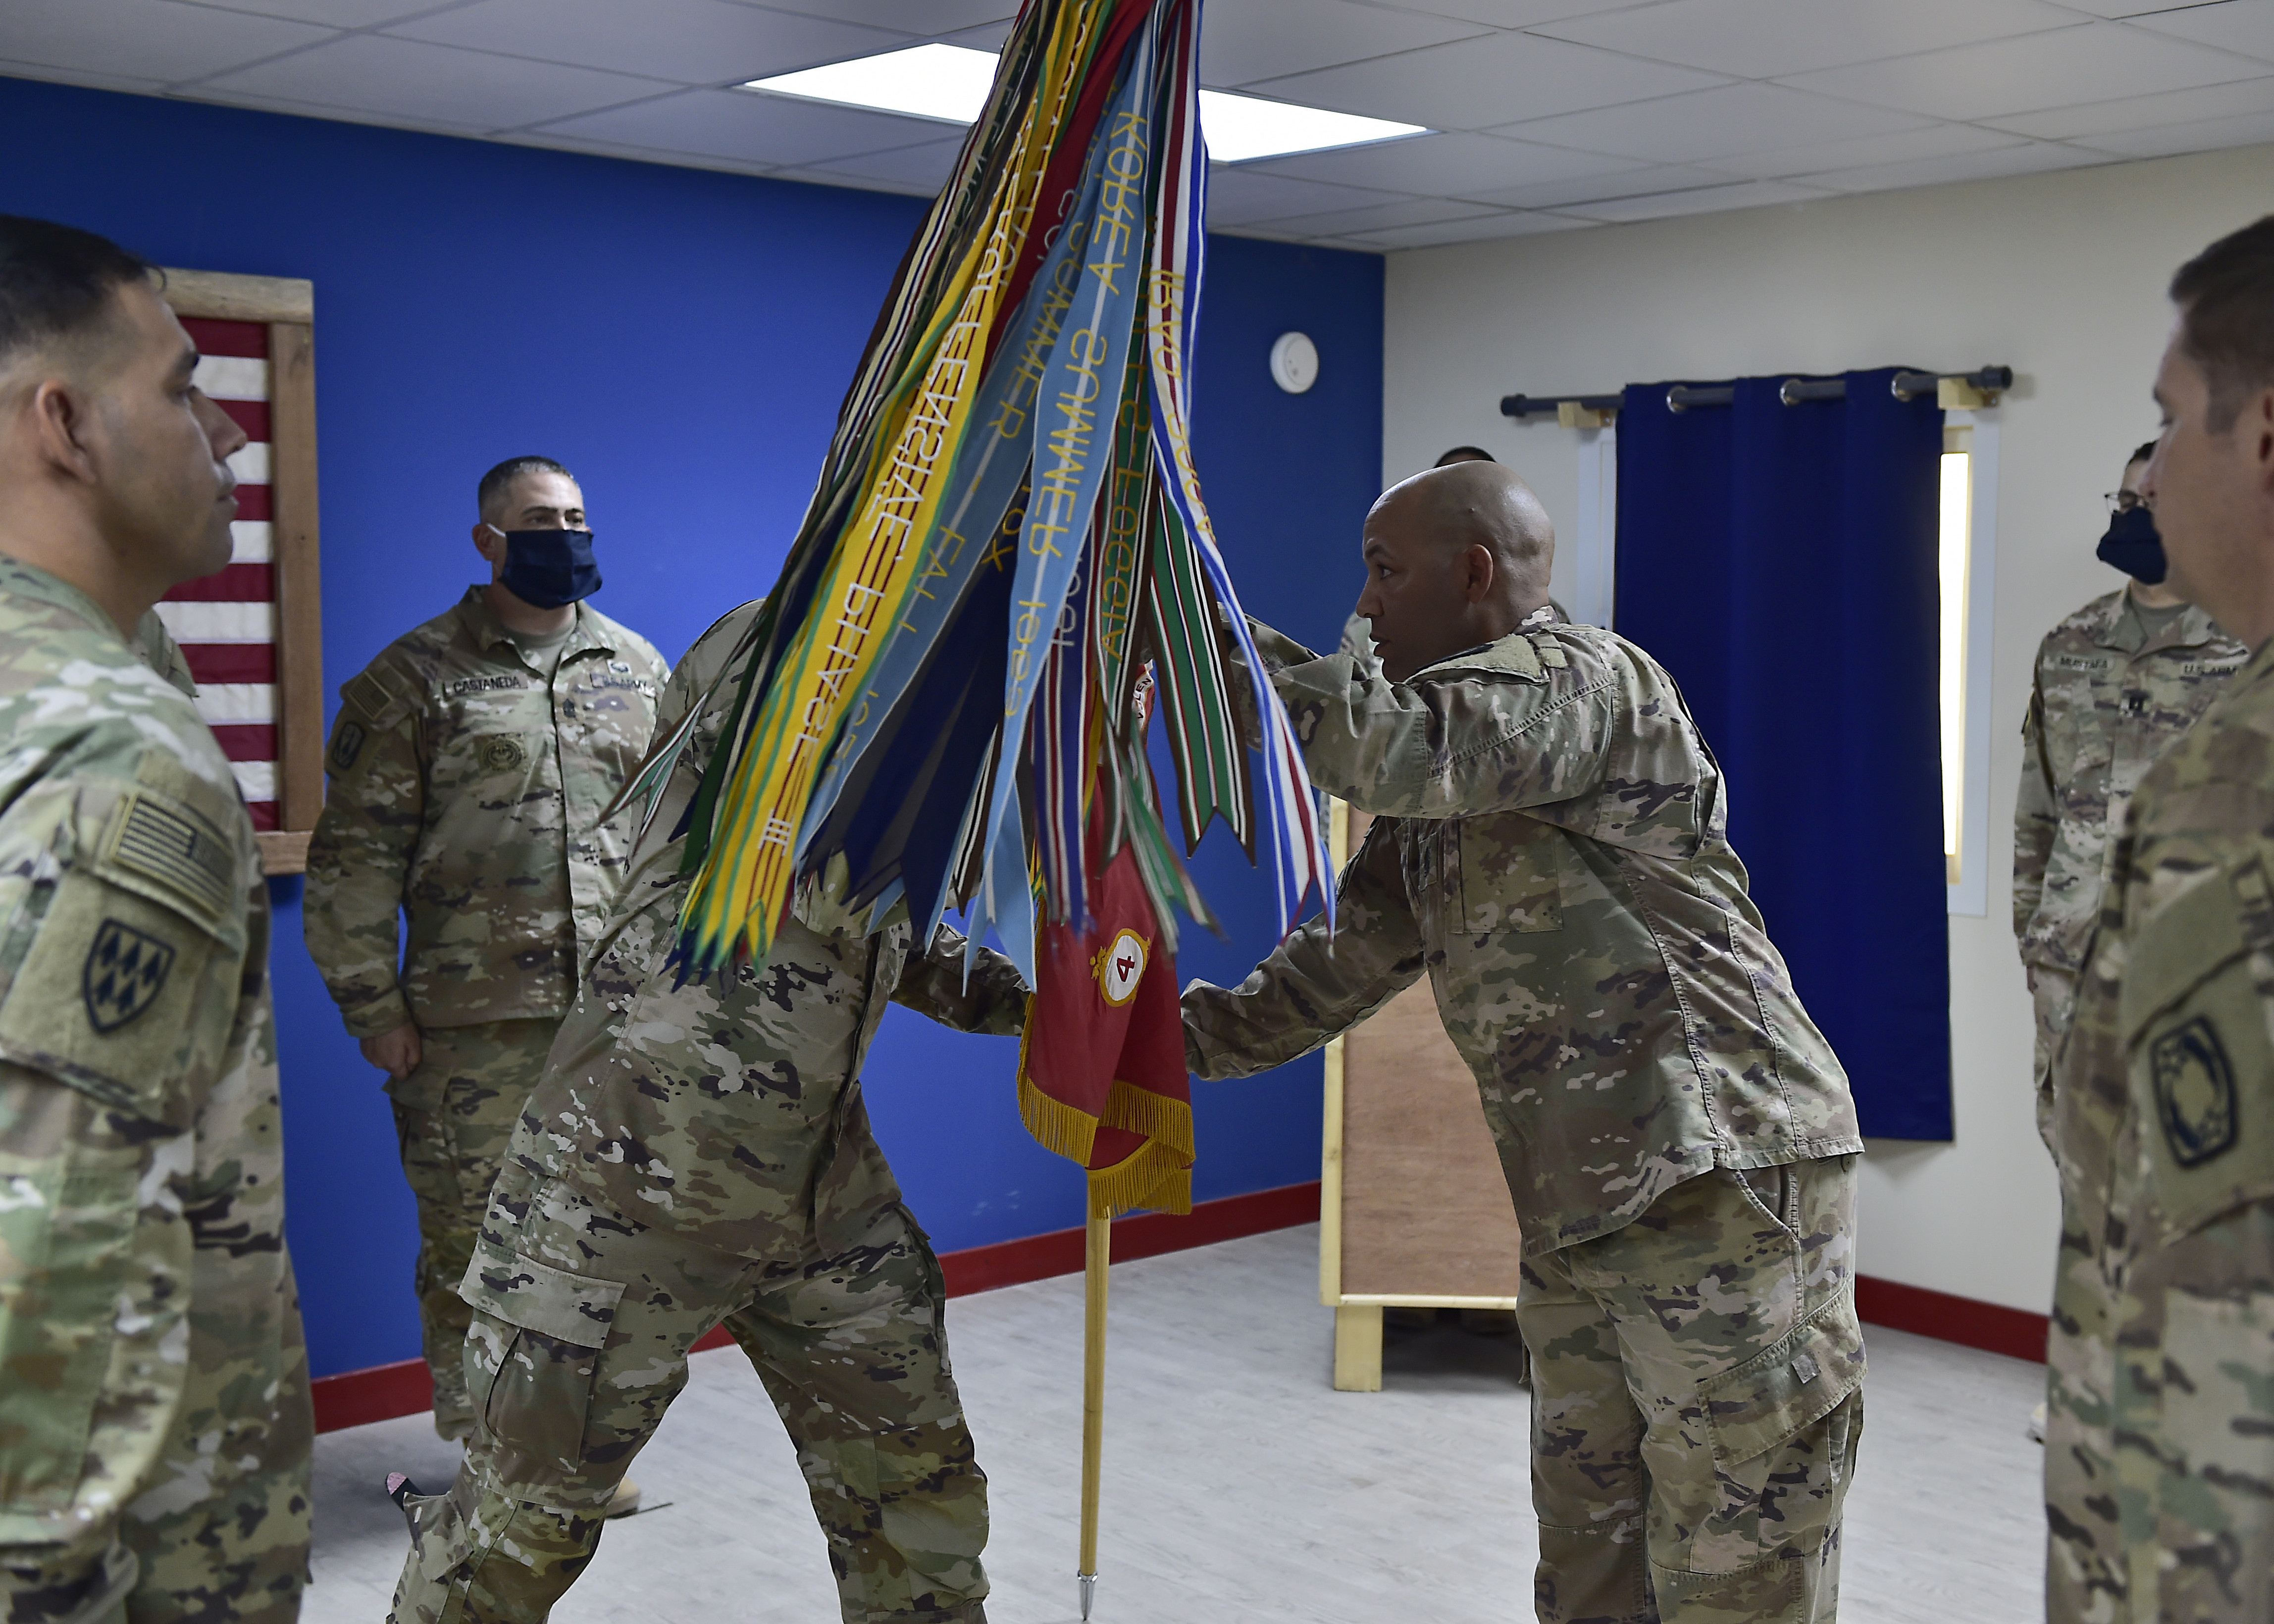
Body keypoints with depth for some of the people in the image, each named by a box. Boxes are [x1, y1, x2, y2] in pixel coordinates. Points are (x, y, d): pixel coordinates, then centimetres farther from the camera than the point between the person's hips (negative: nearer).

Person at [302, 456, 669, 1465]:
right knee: (473, 1239, 3)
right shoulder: (417, 676, 0)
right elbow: (357, 855, -2)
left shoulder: (638, 669, 13)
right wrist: (371, 1005, -6)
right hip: (476, 1023, -3)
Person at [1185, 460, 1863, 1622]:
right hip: (1579, 1209, 9)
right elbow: (1347, 958, 20)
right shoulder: (1440, 803, 19)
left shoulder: (1584, 678, -9)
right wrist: (1181, 1038, 11)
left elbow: (1396, 749, -26)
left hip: (1723, 1172, -9)